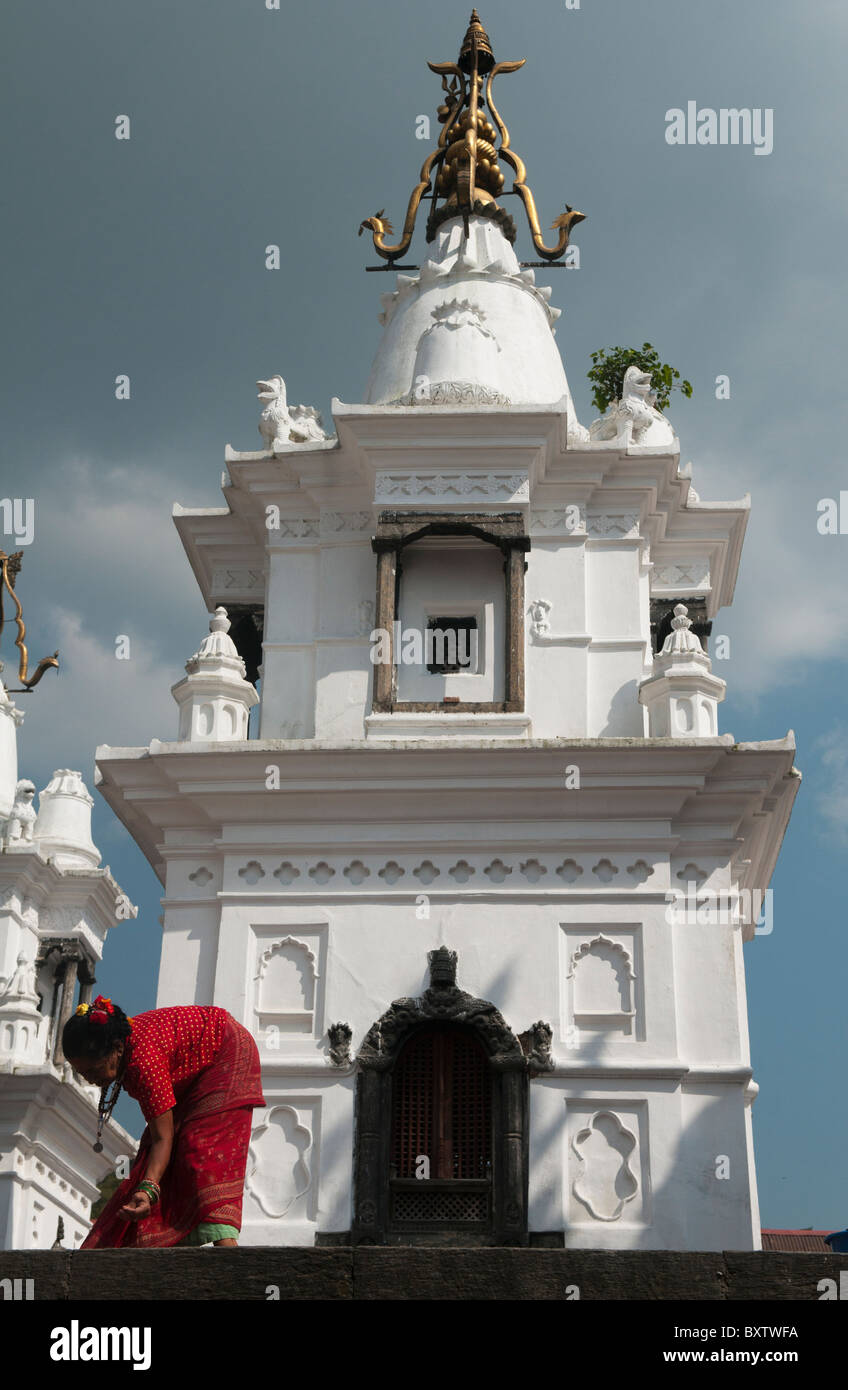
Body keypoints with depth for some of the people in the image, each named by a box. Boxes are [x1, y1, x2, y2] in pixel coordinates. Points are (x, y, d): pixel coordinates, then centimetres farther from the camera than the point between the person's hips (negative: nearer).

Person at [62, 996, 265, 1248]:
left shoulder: (143, 1058, -39)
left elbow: (163, 1139, -39)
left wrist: (148, 1189, -51)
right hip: (190, 1075, 9)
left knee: (203, 1146, -25)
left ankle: (225, 1239, -36)